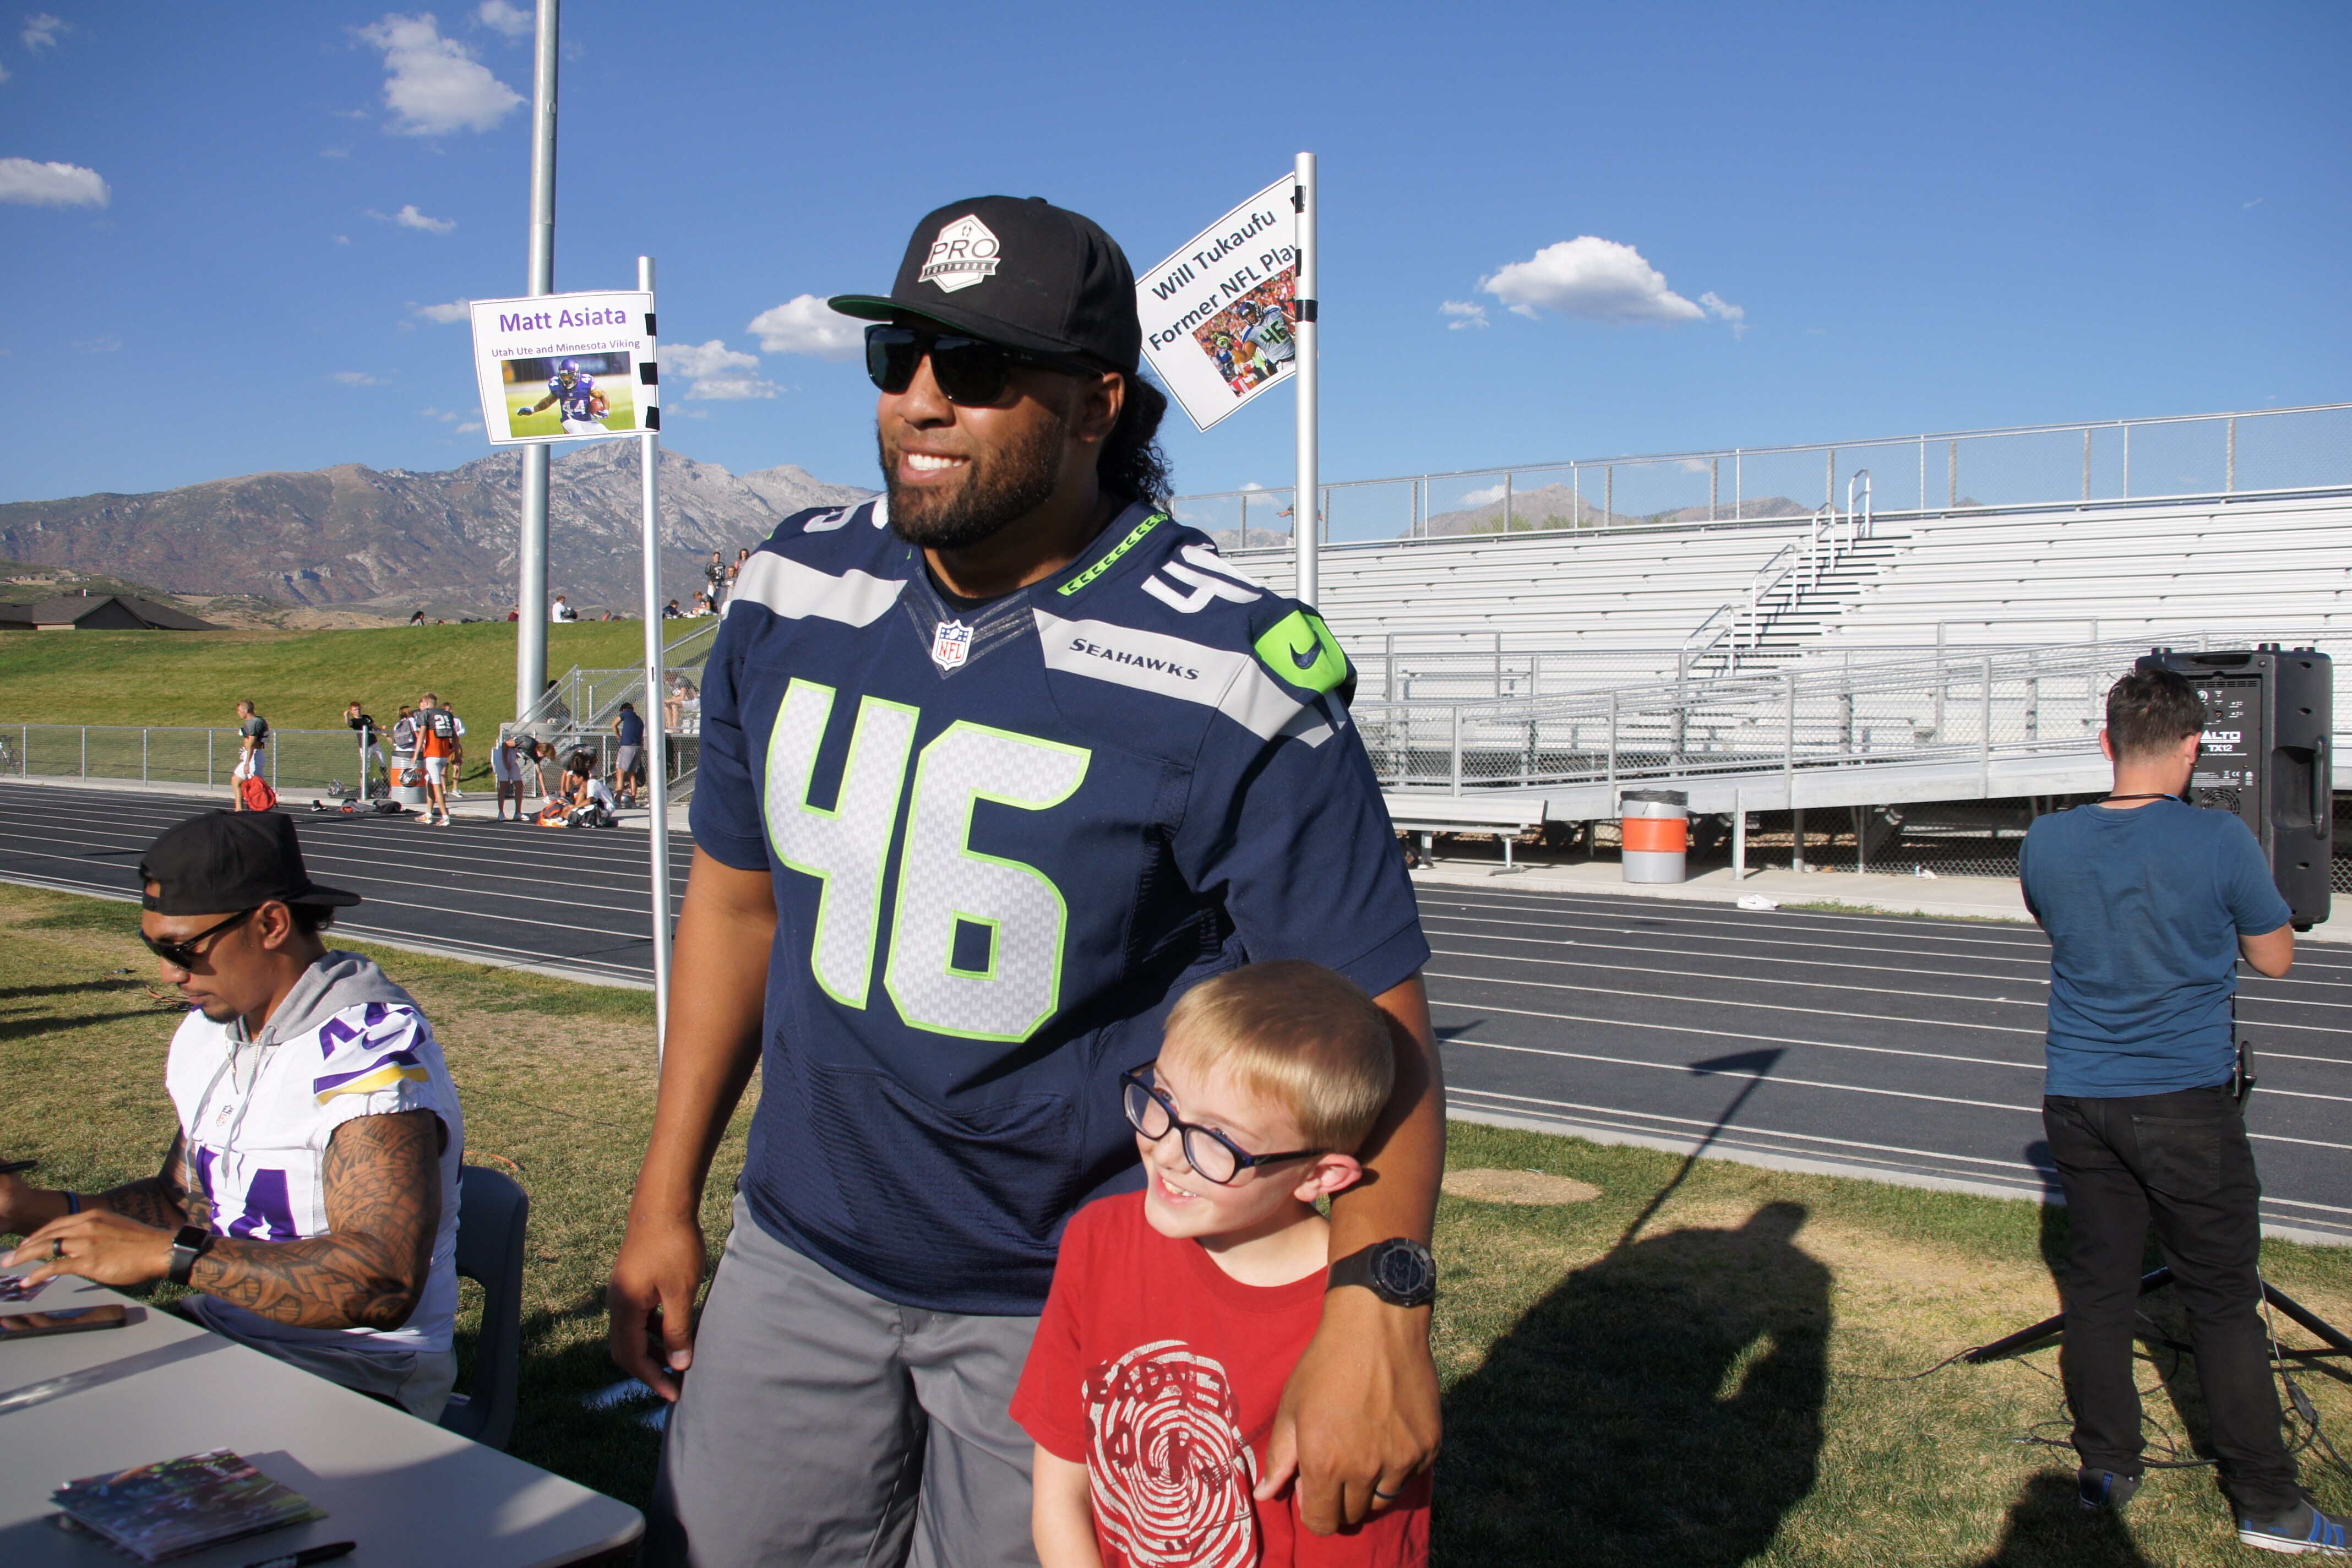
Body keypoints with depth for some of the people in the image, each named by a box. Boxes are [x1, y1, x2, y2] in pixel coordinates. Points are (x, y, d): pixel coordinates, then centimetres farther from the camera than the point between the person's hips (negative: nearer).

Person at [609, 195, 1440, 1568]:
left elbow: (1371, 1005, -19)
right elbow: (738, 895, 7)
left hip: (1073, 1299, -4)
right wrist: (668, 1198, 10)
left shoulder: (1227, 675, -21)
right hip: (801, 1251, 5)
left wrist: (1378, 1304, -32)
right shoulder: (793, 599, -3)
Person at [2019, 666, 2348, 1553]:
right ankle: (2267, 1505, 15)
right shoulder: (2219, 842, -14)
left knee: (2097, 1285, 13)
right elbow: (2274, 958, 0)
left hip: (2078, 1103, 3)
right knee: (2223, 1300, 6)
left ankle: (2105, 1470, 23)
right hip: (2187, 1104, -3)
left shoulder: (2046, 845, -3)